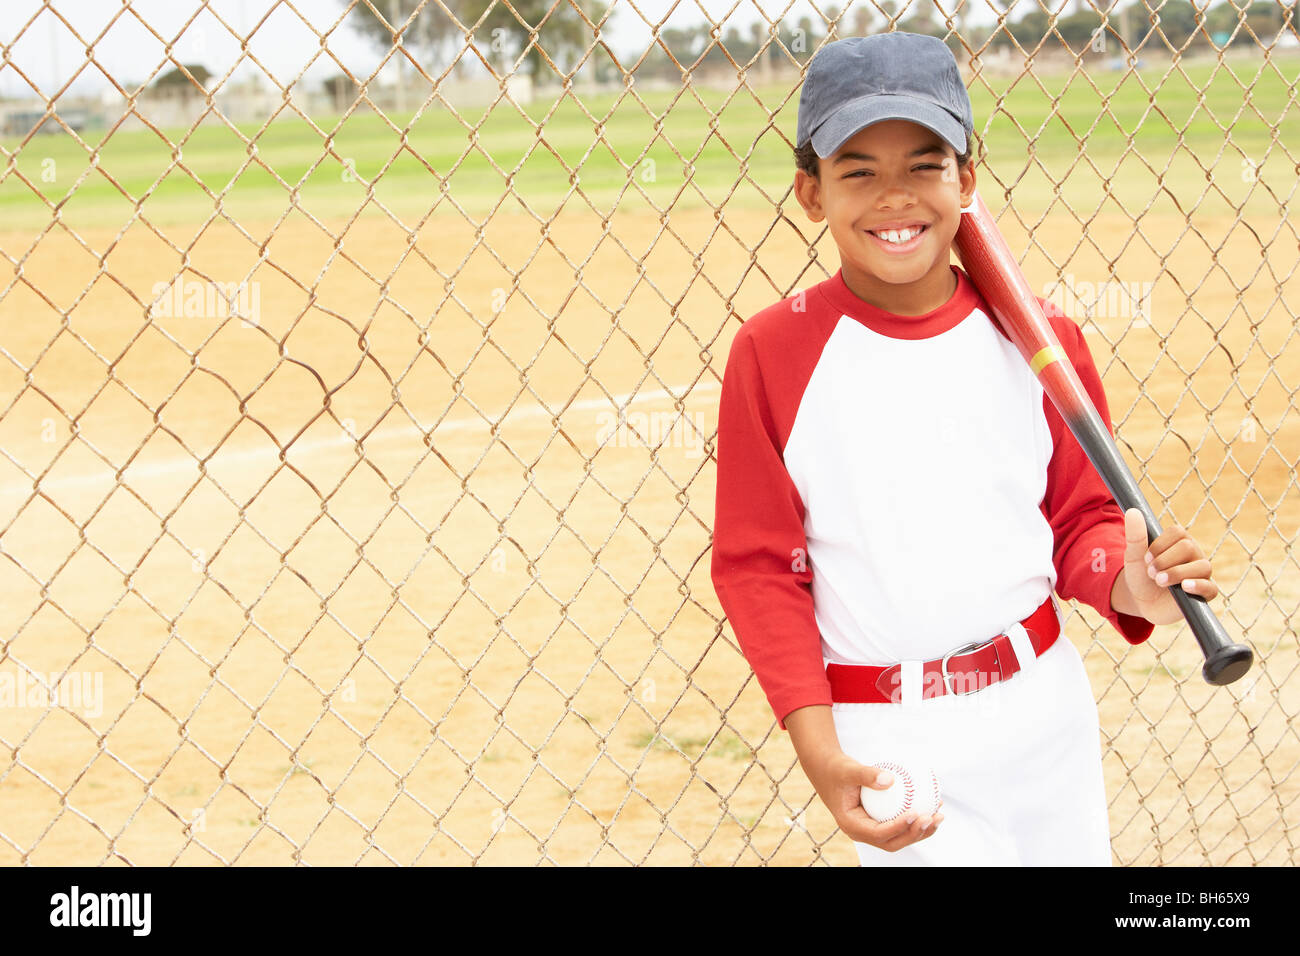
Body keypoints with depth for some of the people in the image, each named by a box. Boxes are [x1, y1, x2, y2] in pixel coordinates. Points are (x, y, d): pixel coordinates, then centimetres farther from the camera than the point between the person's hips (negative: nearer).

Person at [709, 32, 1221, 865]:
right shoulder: (773, 353, -8)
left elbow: (1082, 514, 8)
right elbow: (760, 566, -5)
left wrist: (1126, 587, -15)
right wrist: (817, 749, -13)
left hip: (1044, 704, 3)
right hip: (889, 740, -3)